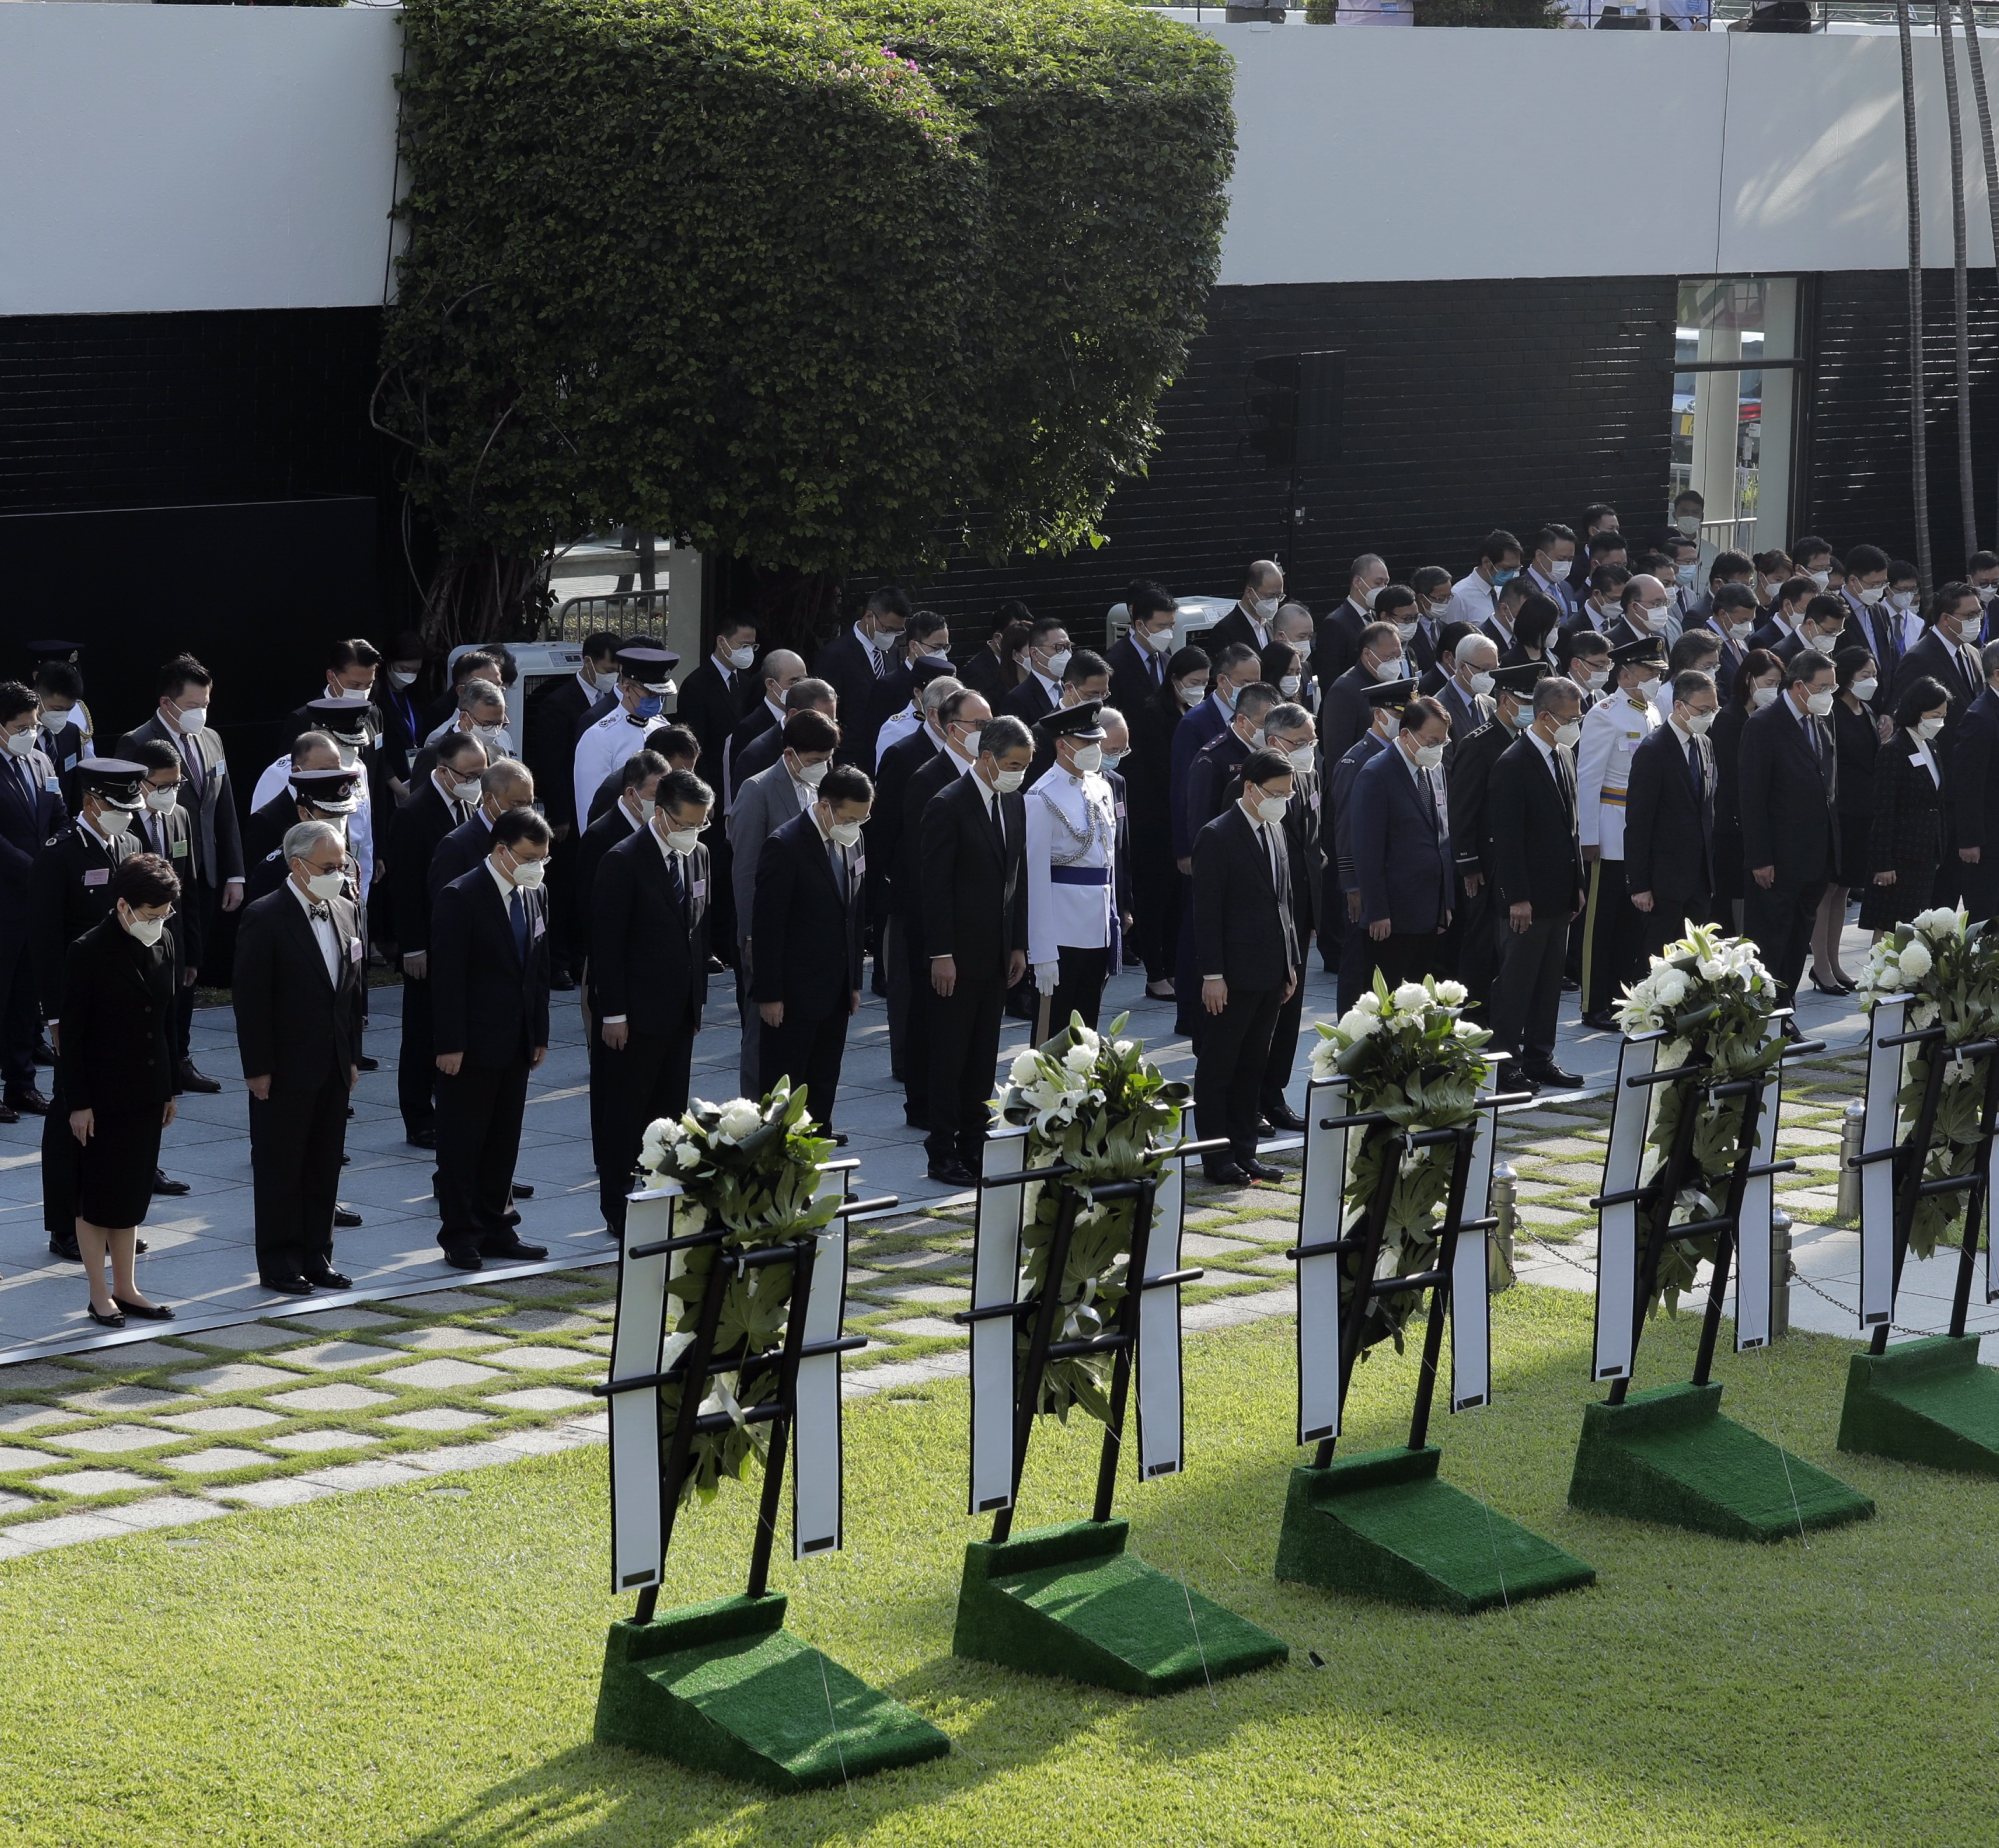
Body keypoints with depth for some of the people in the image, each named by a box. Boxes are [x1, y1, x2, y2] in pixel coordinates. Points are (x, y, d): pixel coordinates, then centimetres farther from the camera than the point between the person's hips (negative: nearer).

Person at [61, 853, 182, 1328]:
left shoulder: (162, 943, 3)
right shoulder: (88, 953, -16)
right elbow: (72, 1033, -13)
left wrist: (169, 1089, 13)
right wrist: (78, 1102, -14)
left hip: (146, 1094, 6)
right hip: (102, 1100, -6)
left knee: (132, 1197, 13)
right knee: (97, 1199, 4)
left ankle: (125, 1288, 23)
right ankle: (100, 1296, 12)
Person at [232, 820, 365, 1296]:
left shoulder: (345, 914, 9)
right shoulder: (265, 918, -13)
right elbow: (250, 1000, -13)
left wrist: (352, 1056, 12)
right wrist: (258, 1069, -15)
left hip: (333, 1070, 7)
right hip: (285, 1072, -7)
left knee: (324, 1168, 11)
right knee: (279, 1169, 3)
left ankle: (316, 1258, 20)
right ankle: (279, 1265, 9)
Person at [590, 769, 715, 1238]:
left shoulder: (698, 856, 9)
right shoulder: (624, 861, -13)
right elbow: (606, 942, -14)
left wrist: (698, 999, 14)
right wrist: (613, 1014, -16)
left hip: (680, 1010, 7)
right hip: (636, 1013, -7)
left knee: (668, 1115, 9)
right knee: (623, 1114, 1)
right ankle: (617, 1211, 6)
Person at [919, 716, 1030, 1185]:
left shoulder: (1013, 803, 9)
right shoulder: (947, 806, -14)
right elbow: (935, 886, -15)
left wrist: (1018, 945, 12)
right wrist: (941, 954, -17)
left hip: (996, 953, 7)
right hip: (958, 954, -7)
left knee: (984, 1058, 10)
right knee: (950, 1057, -1)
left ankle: (973, 1147, 17)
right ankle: (943, 1153, 5)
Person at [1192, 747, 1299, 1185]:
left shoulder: (1276, 830, 12)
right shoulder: (1218, 836, -12)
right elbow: (1206, 910, -14)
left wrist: (1292, 963, 15)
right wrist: (1212, 974, -16)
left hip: (1270, 972, 8)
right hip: (1233, 975, -8)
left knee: (1252, 1067, 13)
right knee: (1218, 1067, 2)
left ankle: (1243, 1153, 19)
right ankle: (1217, 1158, 7)